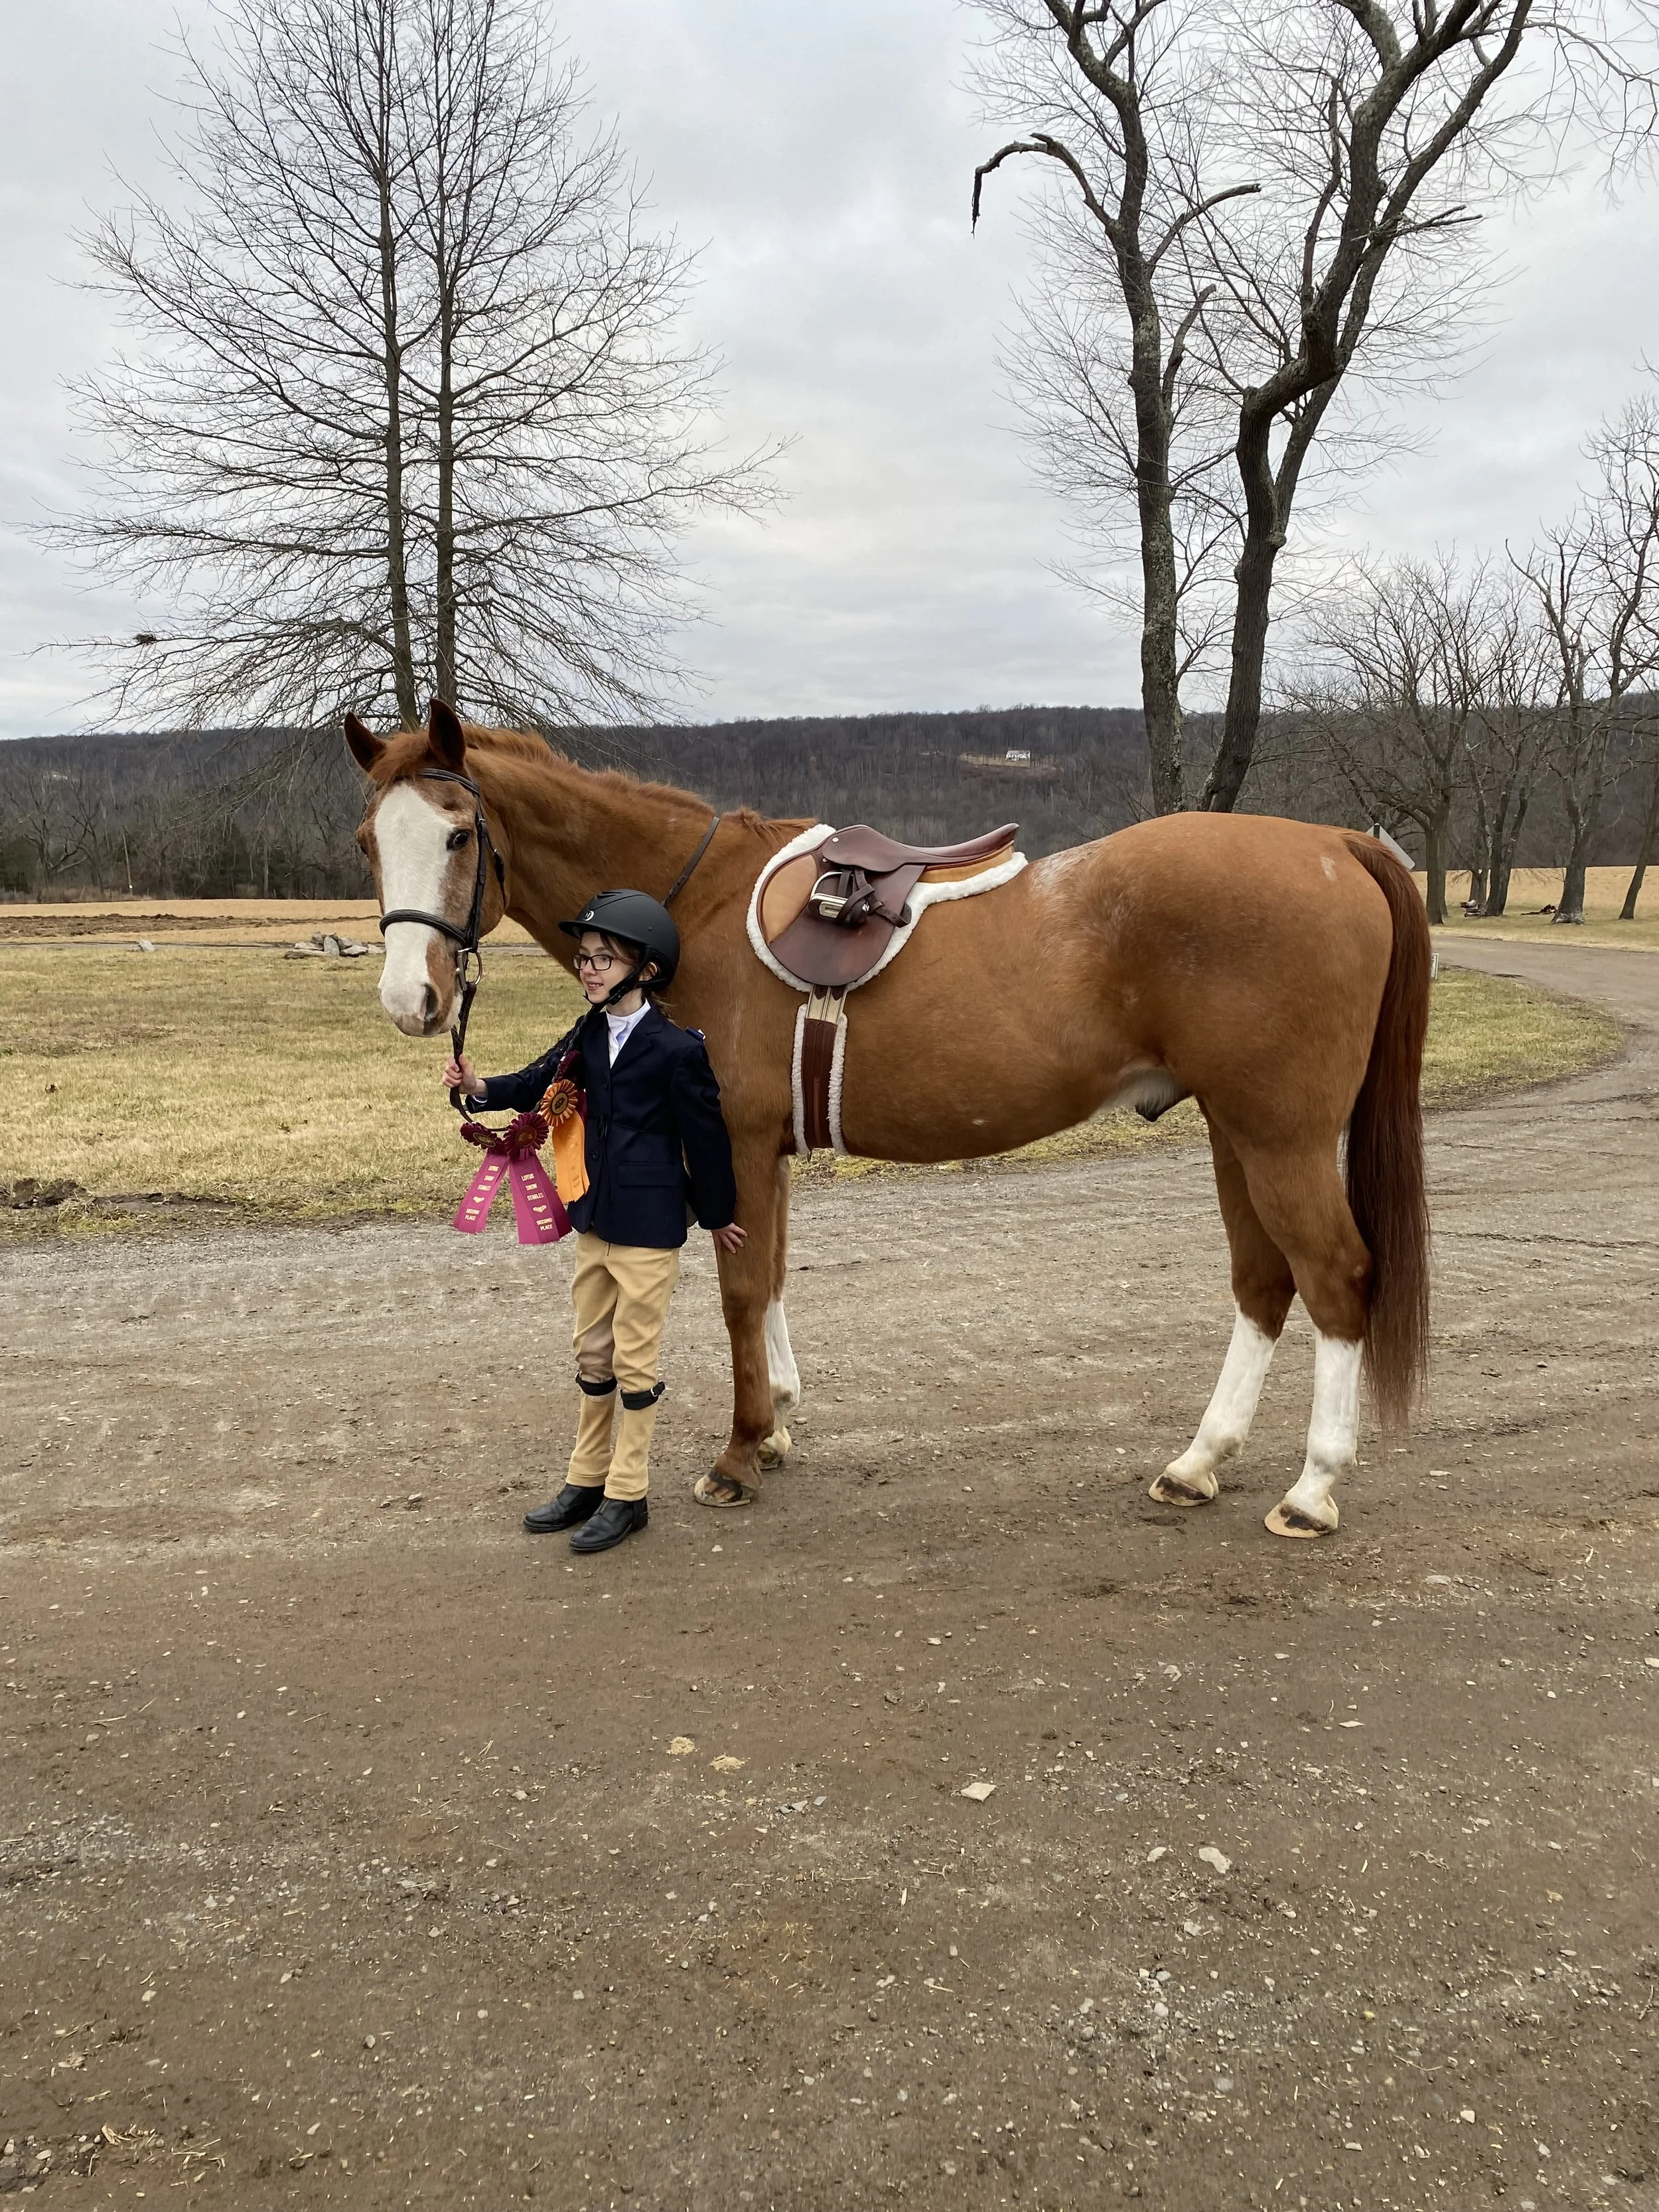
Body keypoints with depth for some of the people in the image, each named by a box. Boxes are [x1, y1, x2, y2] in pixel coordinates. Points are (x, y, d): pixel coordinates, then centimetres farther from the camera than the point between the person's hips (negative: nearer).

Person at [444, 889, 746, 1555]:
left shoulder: (676, 1049, -16)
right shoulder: (588, 1037, 6)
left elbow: (706, 1137, -10)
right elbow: (538, 1083, 2)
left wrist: (718, 1216, -3)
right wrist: (482, 1088, -18)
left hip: (649, 1228, -7)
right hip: (593, 1221, 8)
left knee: (634, 1360, 3)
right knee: (592, 1353, 16)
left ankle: (626, 1496, 16)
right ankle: (586, 1480, 30)